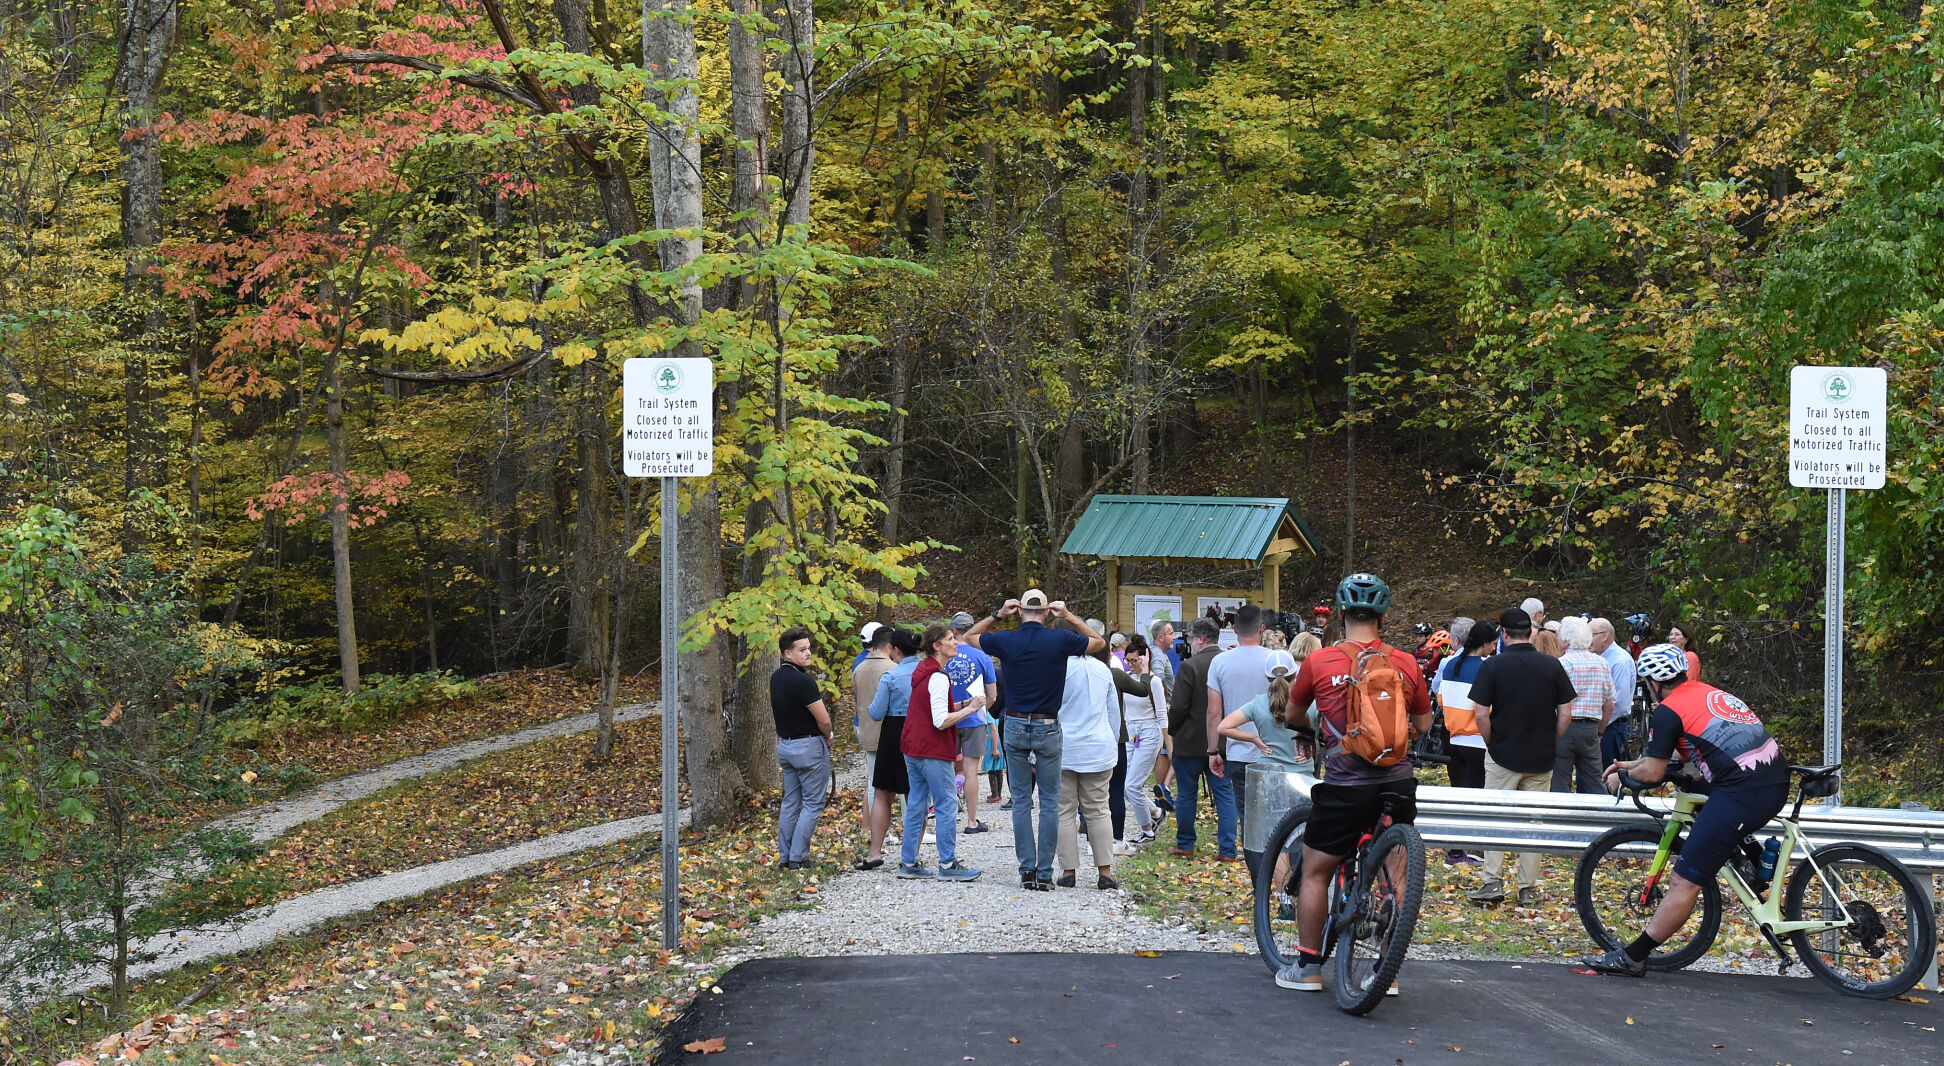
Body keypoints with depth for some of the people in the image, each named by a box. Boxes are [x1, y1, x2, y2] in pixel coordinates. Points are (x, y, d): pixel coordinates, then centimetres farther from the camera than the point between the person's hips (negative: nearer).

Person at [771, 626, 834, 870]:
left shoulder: (776, 678, 6)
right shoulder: (803, 681, -21)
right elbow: (823, 719, -18)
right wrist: (827, 737, 2)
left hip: (785, 744, 8)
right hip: (809, 746, -8)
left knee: (790, 802, 14)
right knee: (812, 803, -1)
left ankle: (785, 856, 15)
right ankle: (798, 857, -4)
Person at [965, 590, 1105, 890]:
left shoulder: (1006, 641, -4)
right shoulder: (1060, 640, -6)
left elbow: (969, 636, 16)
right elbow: (1099, 642, 12)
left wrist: (997, 615, 10)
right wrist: (1069, 617, 8)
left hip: (1015, 727, 1)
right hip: (1048, 728, -1)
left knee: (1021, 800, 8)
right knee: (1050, 802, 4)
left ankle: (1027, 870, 5)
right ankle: (1045, 873, 1)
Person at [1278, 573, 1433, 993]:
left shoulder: (1319, 663, -4)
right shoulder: (1406, 665, 1)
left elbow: (1291, 715, 13)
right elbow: (1424, 724, 13)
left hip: (1345, 785, -2)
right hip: (1397, 783, 2)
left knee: (1316, 871, 12)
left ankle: (1307, 967, 15)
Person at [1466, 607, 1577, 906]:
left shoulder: (1494, 665, -9)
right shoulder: (1552, 665, -2)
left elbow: (1481, 714, -12)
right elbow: (1566, 714, -2)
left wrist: (1492, 743, 3)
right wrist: (1550, 744, 10)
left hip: (1502, 755, -2)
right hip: (1541, 759, 2)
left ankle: (1494, 882, 2)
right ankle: (1529, 889, 10)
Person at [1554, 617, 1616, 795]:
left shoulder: (1562, 663, -10)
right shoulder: (1602, 664, 9)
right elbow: (1609, 705, 12)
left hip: (1564, 727, -5)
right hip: (1591, 729, 5)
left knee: (1559, 785, -1)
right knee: (1595, 784, 9)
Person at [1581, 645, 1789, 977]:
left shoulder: (1669, 711, -3)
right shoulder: (1706, 692, 23)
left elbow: (1652, 773, -1)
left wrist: (1622, 777, 18)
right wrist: (1631, 764, 37)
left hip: (1742, 794, -9)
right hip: (1778, 783, 9)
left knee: (1685, 882, -5)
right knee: (1694, 793, 35)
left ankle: (1632, 957, -1)